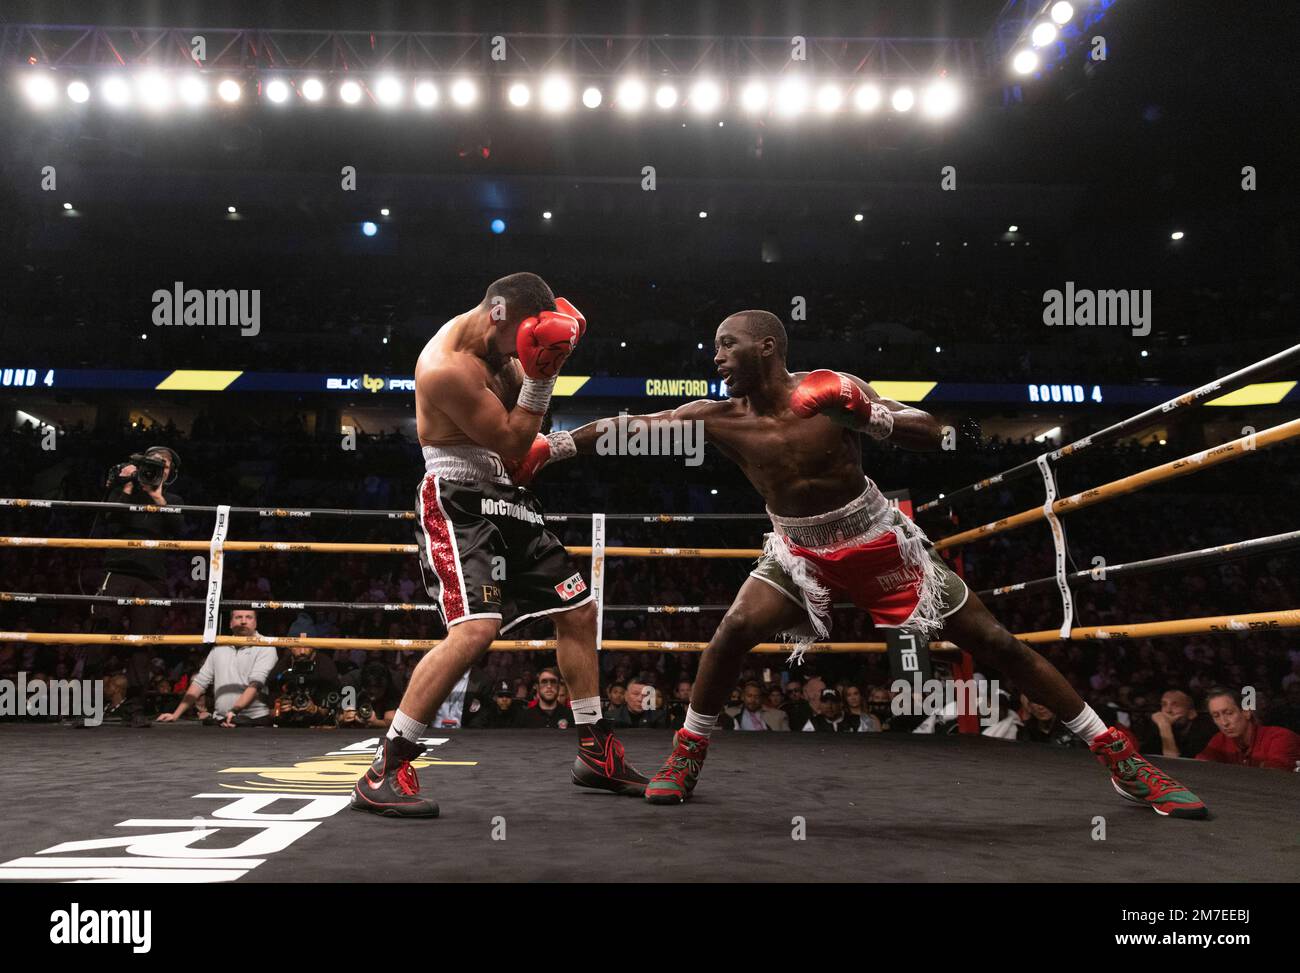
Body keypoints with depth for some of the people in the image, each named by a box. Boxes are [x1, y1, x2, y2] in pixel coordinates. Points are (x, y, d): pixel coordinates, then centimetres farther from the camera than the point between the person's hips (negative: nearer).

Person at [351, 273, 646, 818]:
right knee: (475, 629, -27)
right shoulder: (447, 367, -22)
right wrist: (539, 374, -20)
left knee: (578, 610, 13)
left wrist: (548, 357, 2)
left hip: (506, 499, 10)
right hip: (459, 503, -10)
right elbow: (513, 445, -18)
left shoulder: (496, 340, 5)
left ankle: (596, 753, 24)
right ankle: (383, 773, -20)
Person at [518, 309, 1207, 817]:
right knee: (733, 633, -19)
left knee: (996, 644, -1)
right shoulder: (719, 416, -8)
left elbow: (917, 431, -15)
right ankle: (685, 755, 3)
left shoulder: (829, 391, -17)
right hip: (798, 552, 3)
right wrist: (546, 447, -13)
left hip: (880, 544, -3)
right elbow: (626, 427, -10)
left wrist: (972, 439, -33)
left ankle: (1120, 758, 7)